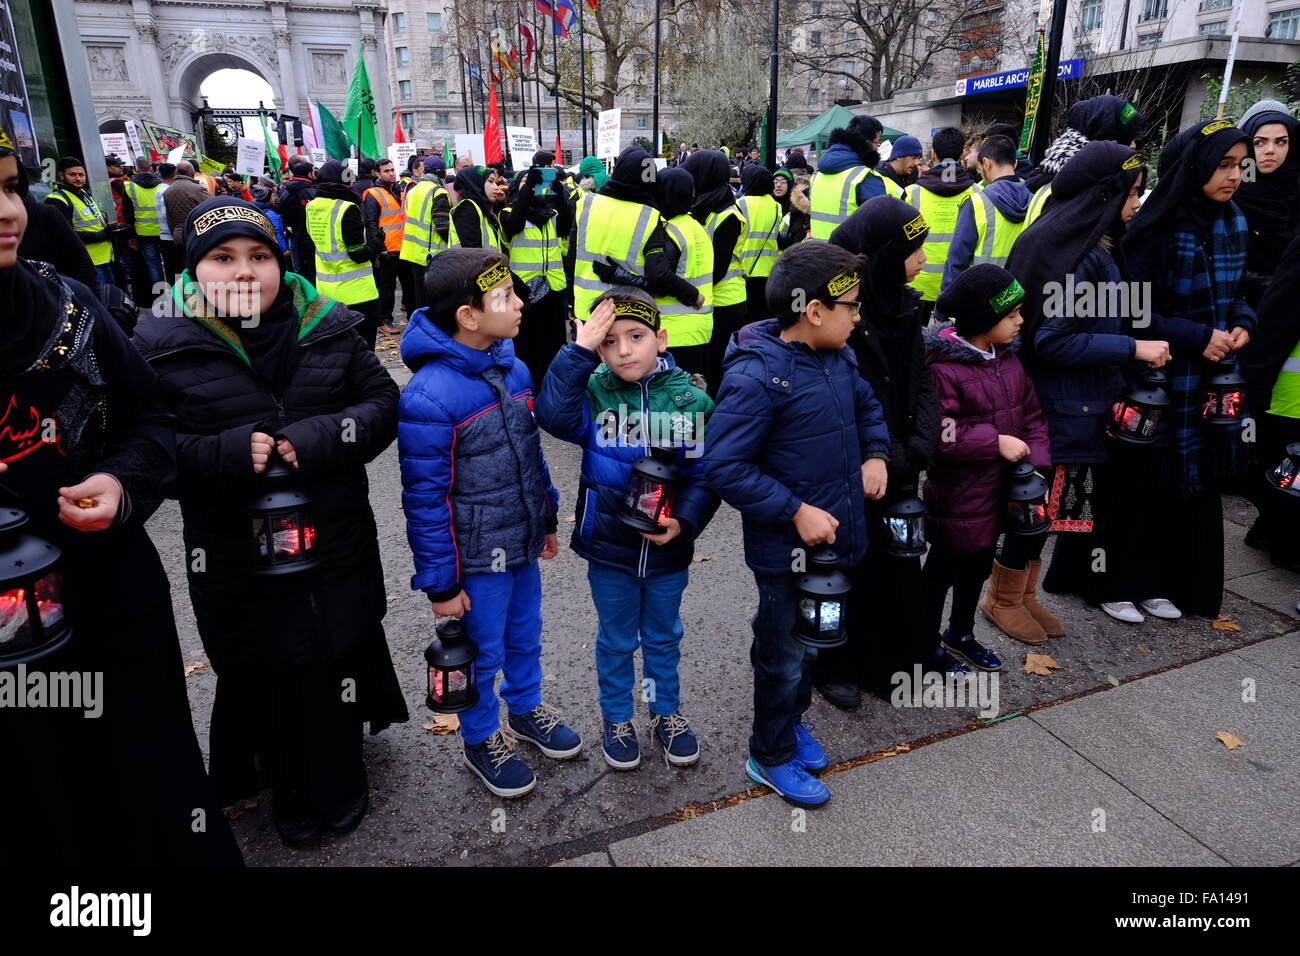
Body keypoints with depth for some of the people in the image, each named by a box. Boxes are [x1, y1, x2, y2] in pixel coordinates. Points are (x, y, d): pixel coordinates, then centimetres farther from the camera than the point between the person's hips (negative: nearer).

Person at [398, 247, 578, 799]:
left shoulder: (513, 368, -2)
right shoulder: (430, 395, -25)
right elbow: (424, 499, -20)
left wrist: (547, 518, 17)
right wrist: (440, 583, -14)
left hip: (522, 544, 7)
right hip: (476, 556, -6)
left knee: (525, 635, 23)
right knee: (483, 653, 13)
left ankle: (525, 708, 49)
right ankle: (480, 740, 39)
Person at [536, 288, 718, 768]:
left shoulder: (690, 399, -9)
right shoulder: (594, 390, -11)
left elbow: (704, 473, -4)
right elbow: (554, 415, -31)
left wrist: (684, 520, -18)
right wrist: (577, 351, -31)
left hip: (669, 548, 1)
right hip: (609, 546, -1)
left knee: (664, 637, 22)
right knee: (616, 639, 18)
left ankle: (667, 712, 45)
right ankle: (616, 719, 41)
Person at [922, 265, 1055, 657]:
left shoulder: (1008, 359, 5)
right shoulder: (942, 367, -21)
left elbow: (1032, 414, 11)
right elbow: (937, 434, -26)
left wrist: (1035, 464, -1)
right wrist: (996, 441, -22)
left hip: (999, 488, 8)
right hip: (957, 495, -8)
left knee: (978, 564, 22)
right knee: (943, 566, 6)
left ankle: (960, 634, 42)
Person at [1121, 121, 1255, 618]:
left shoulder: (1233, 224, 8)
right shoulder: (1155, 228, -14)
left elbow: (1236, 292, 18)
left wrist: (1241, 324, -3)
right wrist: (1197, 337, -18)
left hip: (1212, 376, 7)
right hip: (1161, 379, -6)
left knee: (1200, 482, 14)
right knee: (1154, 483, 2)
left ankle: (1190, 585, 30)